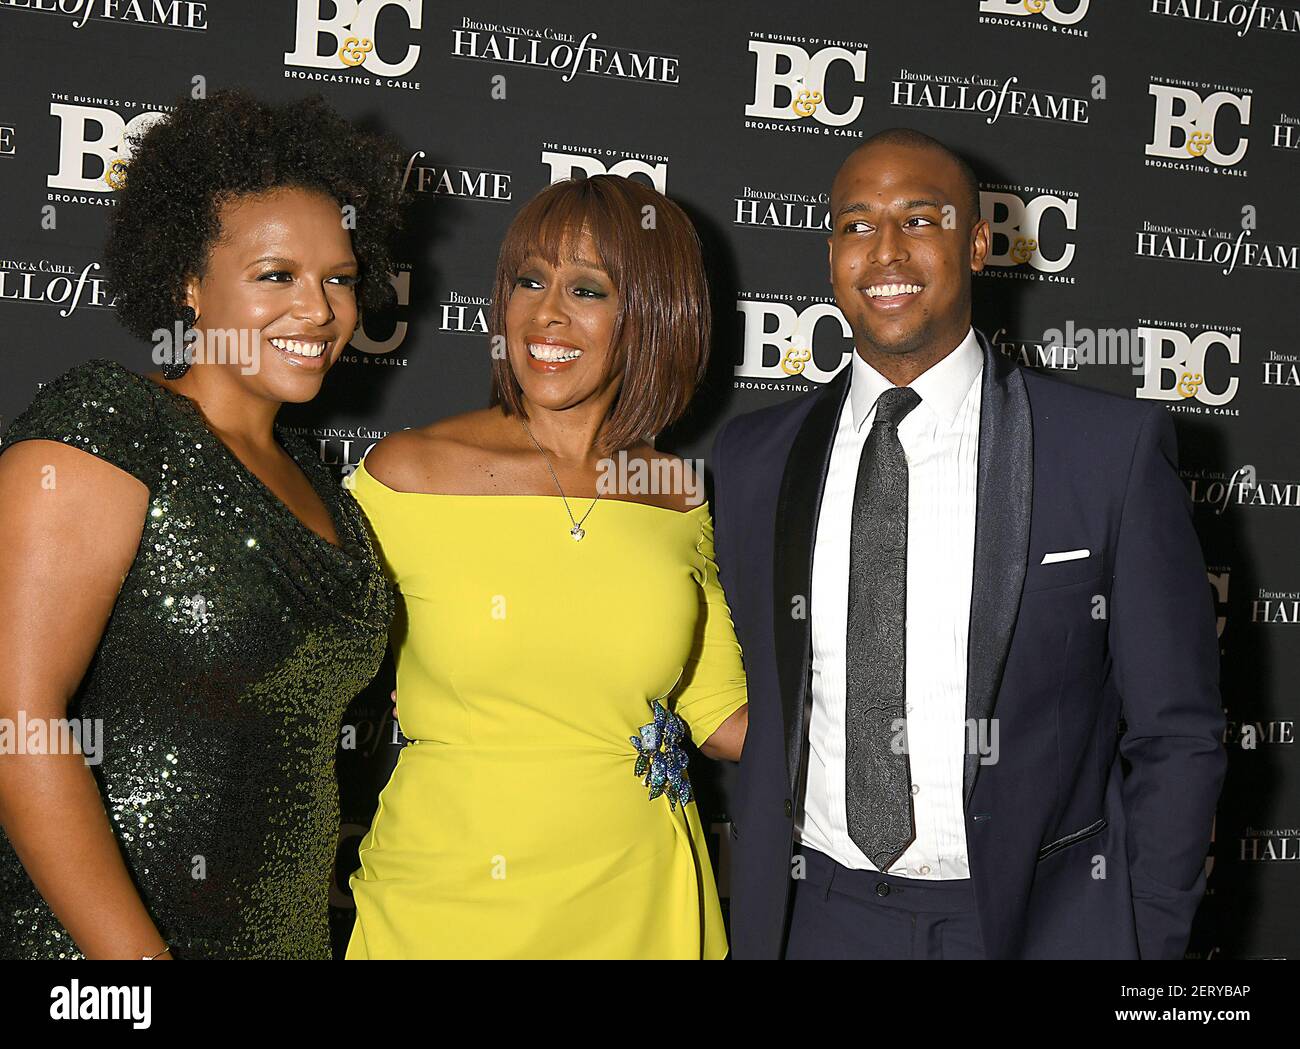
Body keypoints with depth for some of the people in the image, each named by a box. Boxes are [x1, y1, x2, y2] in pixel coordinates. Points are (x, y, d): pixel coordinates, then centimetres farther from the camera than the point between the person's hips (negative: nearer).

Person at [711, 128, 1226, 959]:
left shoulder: (1114, 447, -8)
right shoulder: (753, 459, 1)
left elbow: (1176, 736, -5)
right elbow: (764, 707, 8)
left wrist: (1148, 943, -8)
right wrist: (761, 912, 4)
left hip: (1038, 919, -2)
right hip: (814, 916, 2)